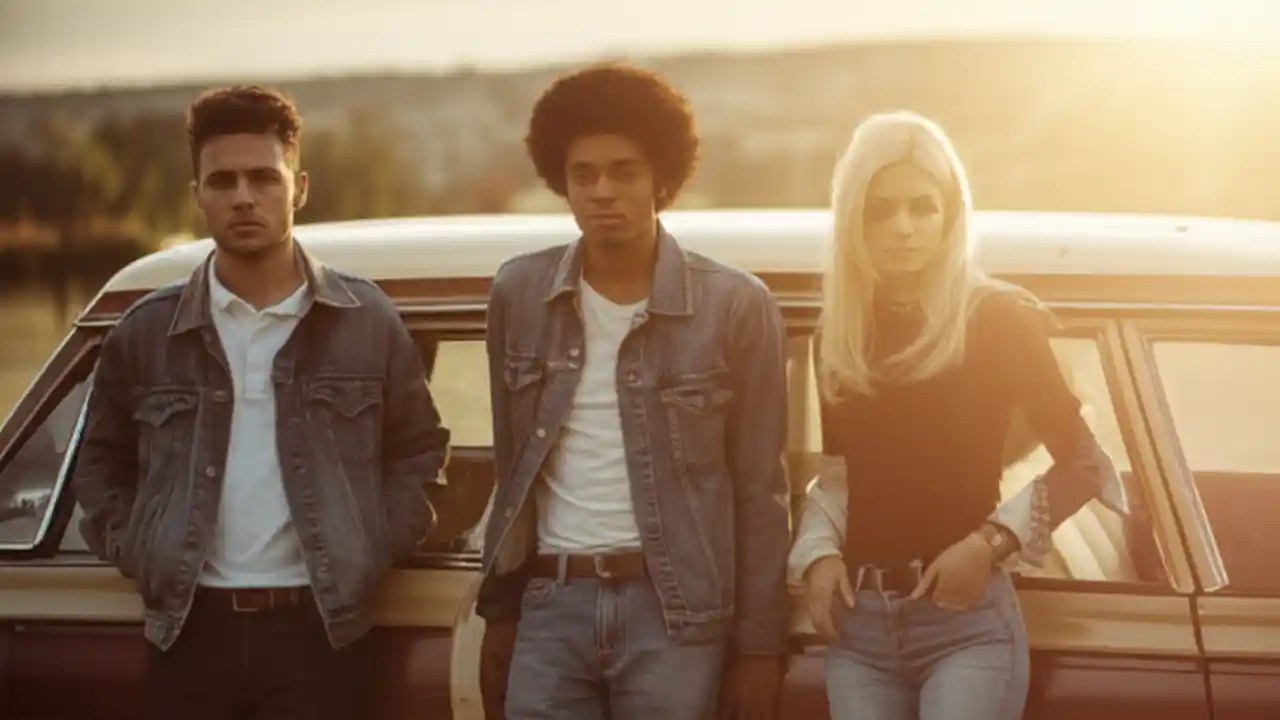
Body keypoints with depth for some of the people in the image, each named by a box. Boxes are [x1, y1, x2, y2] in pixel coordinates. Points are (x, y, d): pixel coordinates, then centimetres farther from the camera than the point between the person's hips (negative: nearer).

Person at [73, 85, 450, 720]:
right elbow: (101, 462, 17)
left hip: (317, 631, -1)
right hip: (190, 631, 1)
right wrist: (137, 555, 4)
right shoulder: (147, 332, 5)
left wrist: (370, 552, -1)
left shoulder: (367, 321, 3)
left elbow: (418, 451, 11)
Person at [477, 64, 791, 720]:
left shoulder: (734, 306, -3)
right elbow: (512, 469, 13)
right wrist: (500, 610, 11)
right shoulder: (519, 294, 6)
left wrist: (758, 642, -3)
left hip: (673, 610, -3)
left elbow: (759, 492, -1)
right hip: (551, 603, 3)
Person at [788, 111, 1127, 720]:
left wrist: (993, 542, -12)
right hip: (857, 622, 5)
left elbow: (1082, 461, -1)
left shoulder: (997, 320, -4)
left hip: (968, 618, -5)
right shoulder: (836, 336, 10)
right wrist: (818, 553, 3)